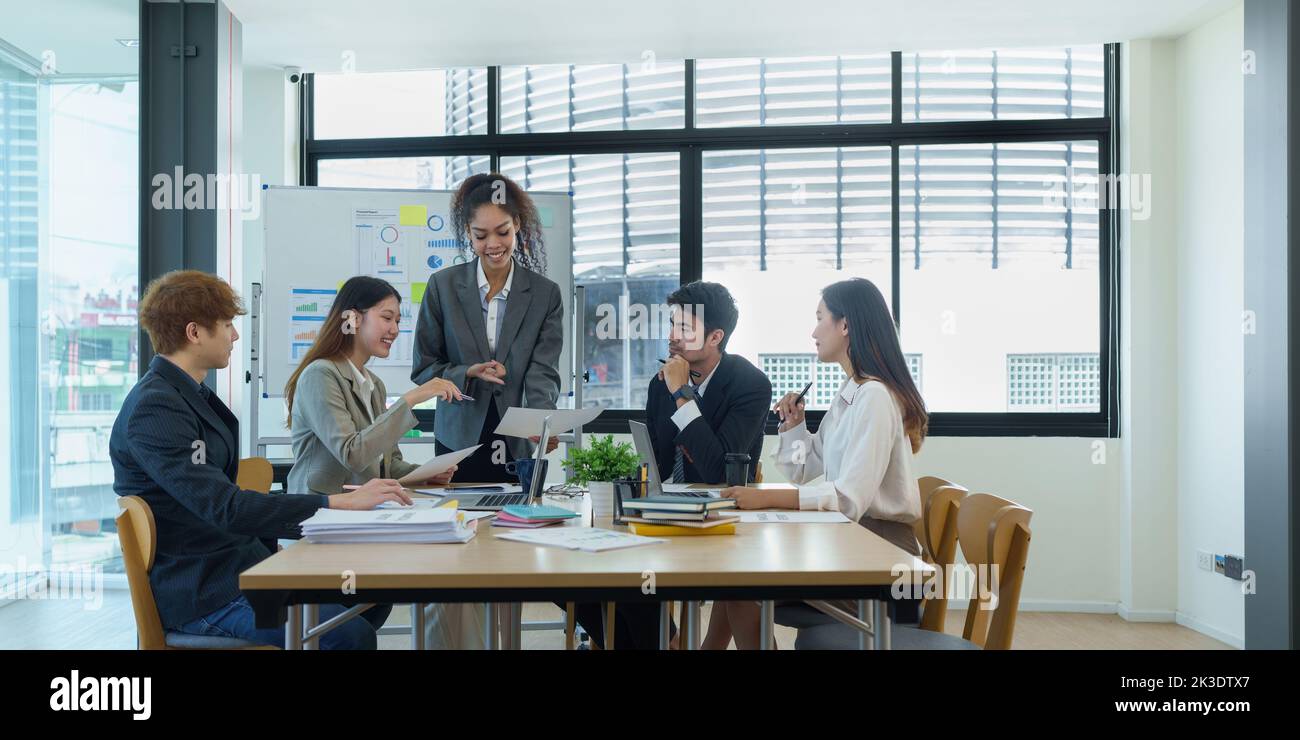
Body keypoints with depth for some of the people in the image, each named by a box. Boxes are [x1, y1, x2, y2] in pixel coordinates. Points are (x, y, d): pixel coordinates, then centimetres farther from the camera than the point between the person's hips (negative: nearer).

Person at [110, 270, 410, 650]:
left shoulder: (195, 396, 12)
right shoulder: (154, 409, -18)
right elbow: (223, 507, -26)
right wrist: (340, 503, -27)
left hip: (239, 564, 10)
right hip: (200, 593, -10)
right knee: (351, 634, -24)